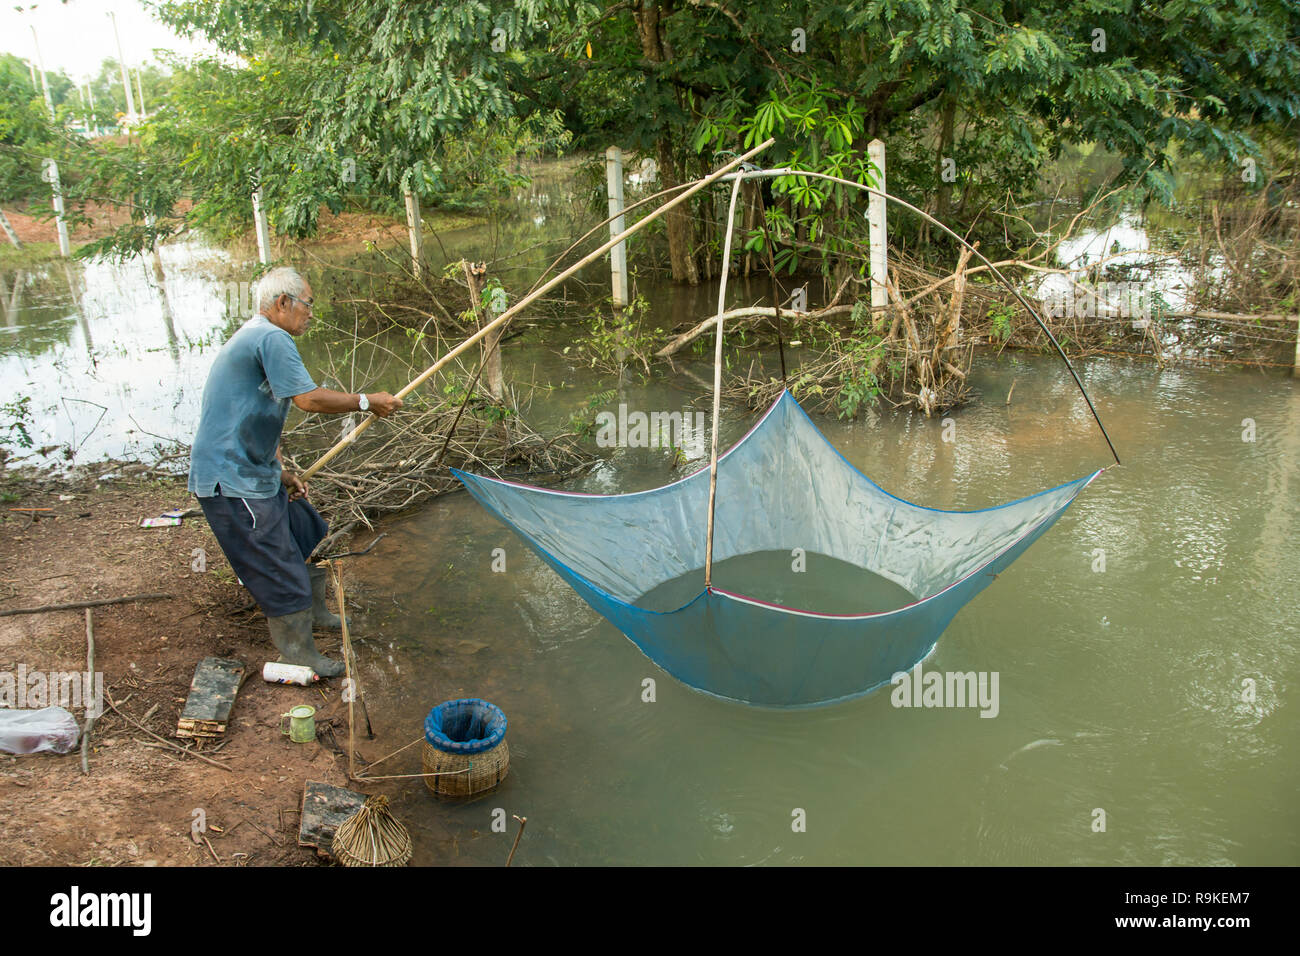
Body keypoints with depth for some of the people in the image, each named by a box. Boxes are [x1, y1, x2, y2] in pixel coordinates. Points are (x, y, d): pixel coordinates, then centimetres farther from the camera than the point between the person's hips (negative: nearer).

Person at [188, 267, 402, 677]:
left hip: (252, 473, 11)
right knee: (281, 572, -4)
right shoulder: (271, 339, -17)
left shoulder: (250, 337, 19)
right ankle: (299, 658, 8)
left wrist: (280, 471, 18)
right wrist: (367, 401, -13)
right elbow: (309, 399, -25)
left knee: (311, 534, 22)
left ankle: (315, 613, 40)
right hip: (231, 482, -11)